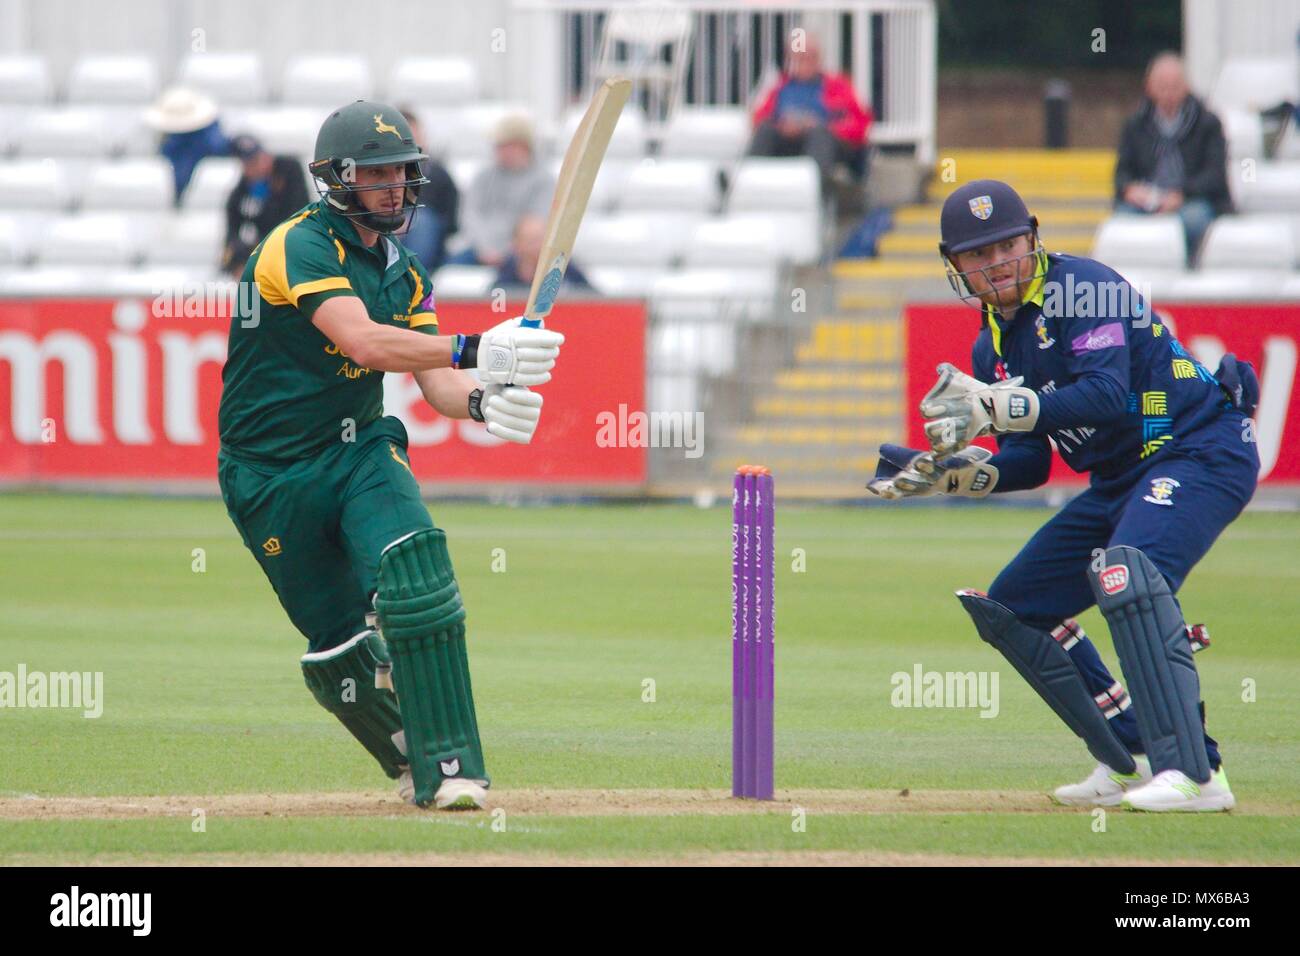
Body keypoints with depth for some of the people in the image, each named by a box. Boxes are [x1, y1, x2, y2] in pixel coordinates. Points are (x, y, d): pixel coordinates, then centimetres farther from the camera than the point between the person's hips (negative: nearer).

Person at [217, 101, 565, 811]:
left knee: (413, 560, -26)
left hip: (359, 451, 4)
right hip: (272, 478, -4)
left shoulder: (403, 272, 7)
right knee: (339, 647, 0)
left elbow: (436, 385, -1)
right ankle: (413, 762, 28)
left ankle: (448, 769, -27)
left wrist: (483, 401, -25)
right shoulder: (302, 246, -17)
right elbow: (361, 341, -34)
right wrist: (473, 352, -45)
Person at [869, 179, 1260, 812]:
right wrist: (956, 474, -7)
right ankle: (1134, 759, 11)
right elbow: (1029, 462, 11)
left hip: (1203, 449, -10)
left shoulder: (1081, 287, -15)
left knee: (1124, 570, -35)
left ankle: (1194, 773, -38)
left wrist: (995, 405, -35)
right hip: (1121, 480, 10)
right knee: (1010, 608, 10)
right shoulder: (992, 348, 9)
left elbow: (1106, 394, -29)